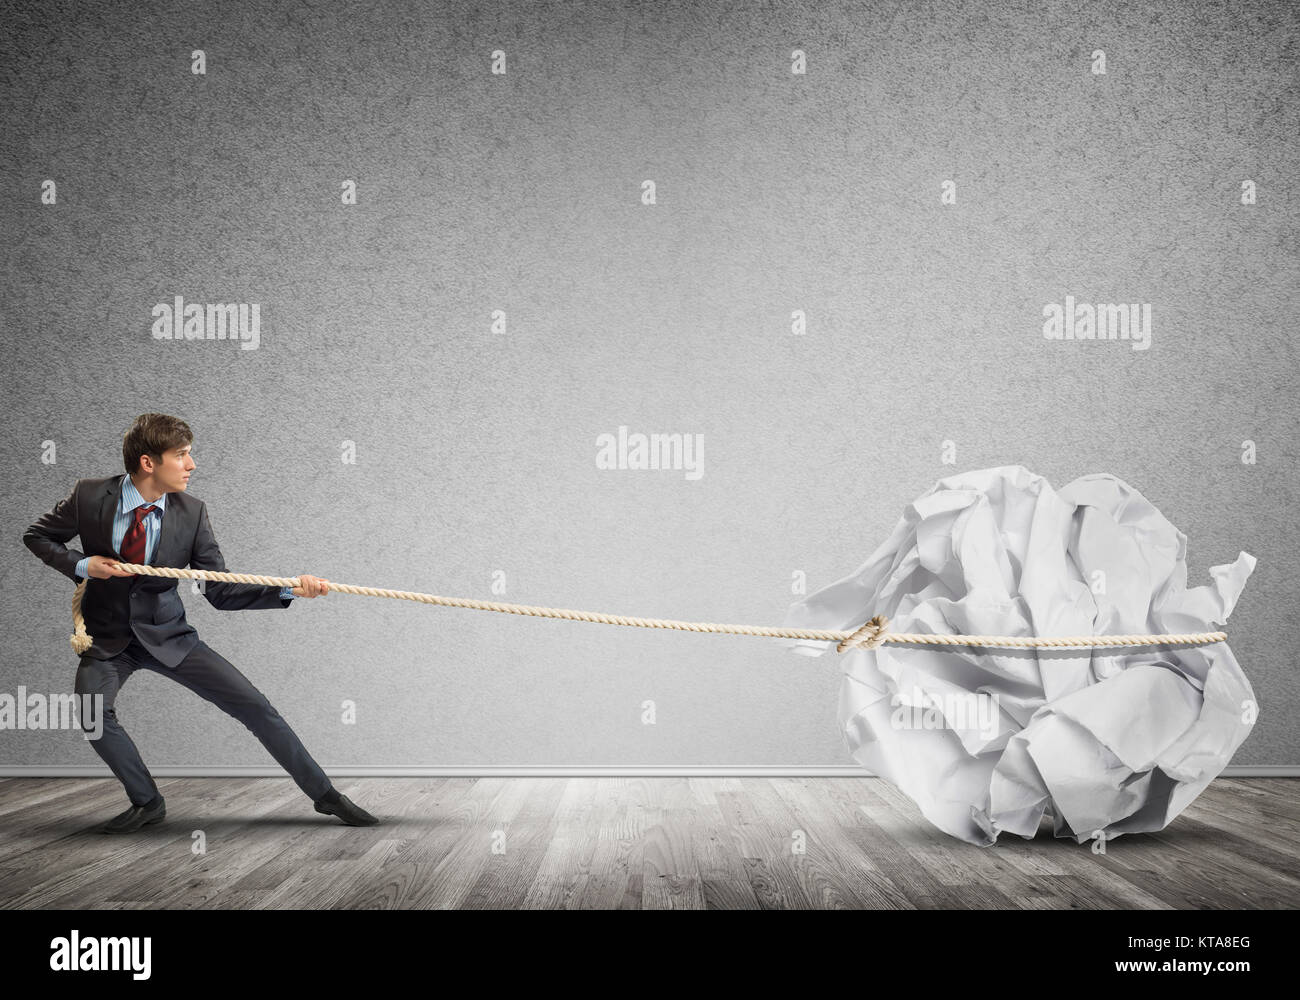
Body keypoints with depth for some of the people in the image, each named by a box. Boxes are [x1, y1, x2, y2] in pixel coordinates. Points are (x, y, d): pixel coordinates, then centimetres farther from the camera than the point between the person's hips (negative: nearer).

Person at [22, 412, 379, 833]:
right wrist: (82, 565, -16)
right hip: (108, 636, -1)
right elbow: (37, 536, 3)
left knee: (254, 705, -8)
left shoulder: (191, 512, -11)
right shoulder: (89, 496, -13)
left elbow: (220, 592, -11)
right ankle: (147, 802, -5)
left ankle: (325, 794, 5)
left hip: (167, 635, 1)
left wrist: (289, 589, -25)